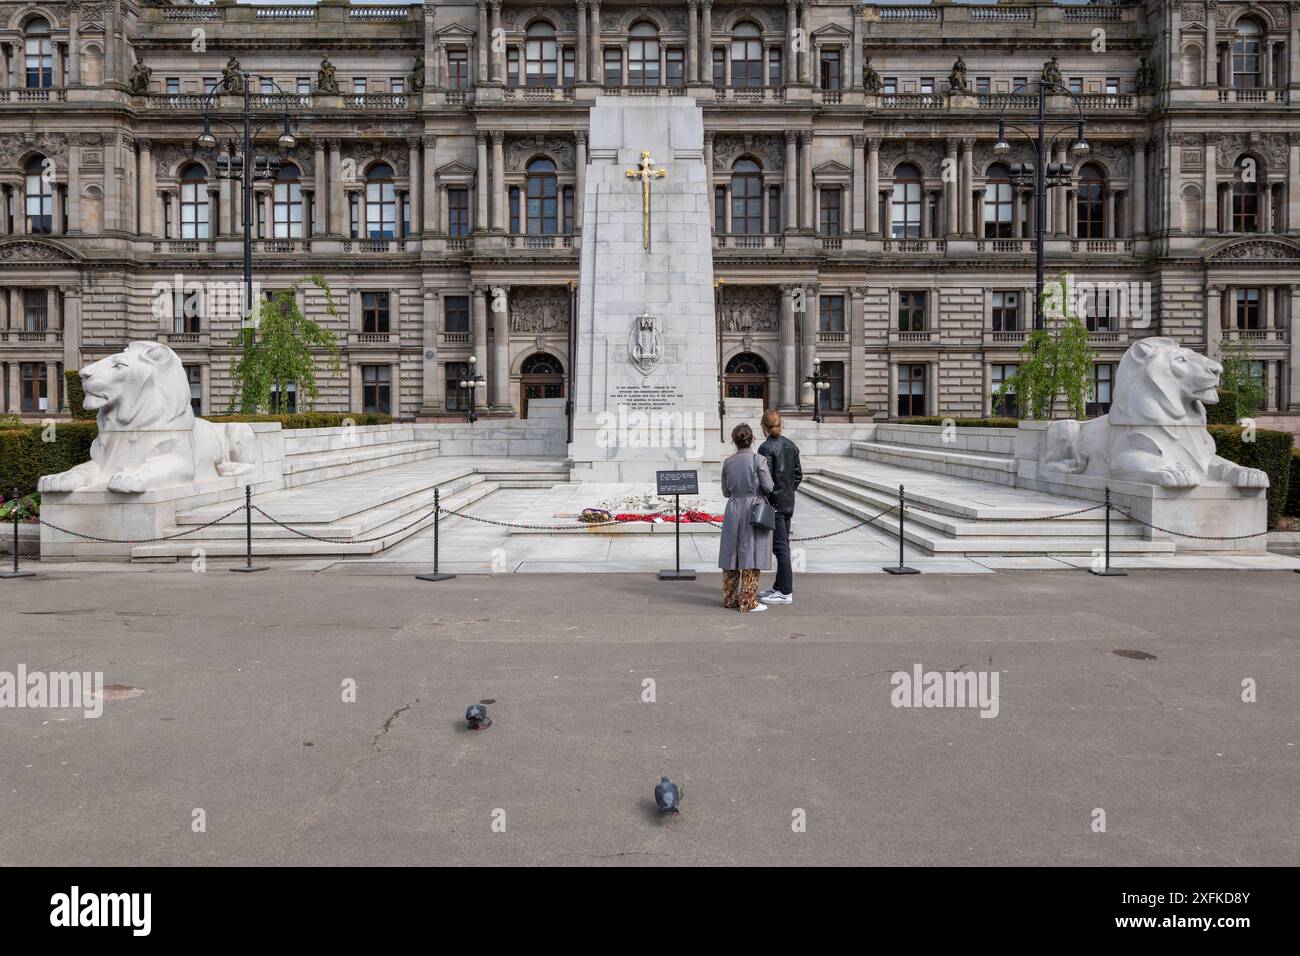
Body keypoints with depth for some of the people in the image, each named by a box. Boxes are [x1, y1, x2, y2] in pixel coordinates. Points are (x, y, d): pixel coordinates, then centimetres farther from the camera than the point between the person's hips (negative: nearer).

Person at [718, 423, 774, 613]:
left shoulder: (728, 463, 3)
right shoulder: (759, 460, -10)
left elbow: (726, 492, 8)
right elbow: (768, 487, -12)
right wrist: (756, 488, 9)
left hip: (733, 510, 4)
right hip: (755, 510, -4)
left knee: (732, 554, 12)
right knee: (751, 554, 1)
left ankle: (730, 598, 20)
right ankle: (748, 601, 3)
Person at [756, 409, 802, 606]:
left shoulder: (766, 448, -16)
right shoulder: (791, 446, 8)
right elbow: (798, 475, 12)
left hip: (774, 503, -8)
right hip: (789, 503, 8)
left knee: (780, 546, -3)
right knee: (783, 545, 15)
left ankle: (786, 593, 1)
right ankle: (779, 586, 26)